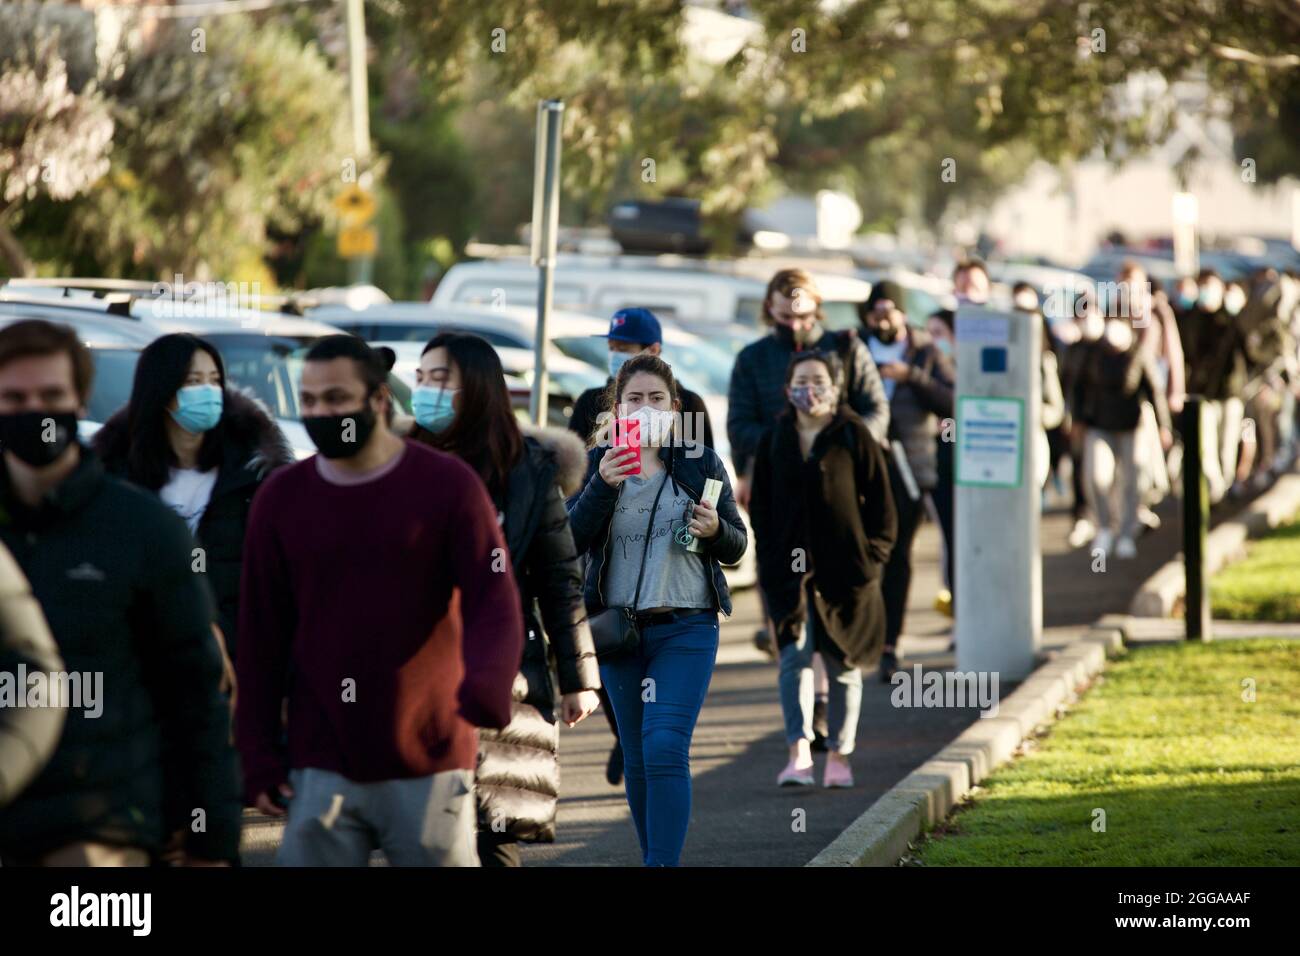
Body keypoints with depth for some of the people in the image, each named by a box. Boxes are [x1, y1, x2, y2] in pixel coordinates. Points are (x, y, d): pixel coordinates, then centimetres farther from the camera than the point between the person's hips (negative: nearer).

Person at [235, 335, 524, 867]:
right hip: (321, 771, 2)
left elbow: (493, 604, -7)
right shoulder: (281, 499, 7)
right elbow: (260, 638, 9)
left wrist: (486, 684, -28)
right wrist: (259, 757, 4)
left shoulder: (447, 485, -1)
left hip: (428, 767, -2)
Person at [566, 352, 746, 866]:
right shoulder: (596, 464, 4)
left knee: (665, 750, -15)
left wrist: (715, 530, -15)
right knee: (636, 759, 9)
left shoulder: (702, 464, 3)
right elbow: (572, 539, -8)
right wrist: (603, 485, -23)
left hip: (686, 630, -2)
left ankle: (663, 863, -17)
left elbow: (736, 546, 8)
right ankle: (654, 855, 22)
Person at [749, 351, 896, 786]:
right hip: (790, 567, 2)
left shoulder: (854, 436, -1)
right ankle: (799, 754, -18)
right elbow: (760, 505, 13)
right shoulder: (775, 440, 7)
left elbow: (880, 502, 0)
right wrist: (768, 558, 3)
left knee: (843, 663, 6)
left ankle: (839, 756, 15)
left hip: (845, 568, -1)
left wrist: (873, 556, -7)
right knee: (795, 656, -11)